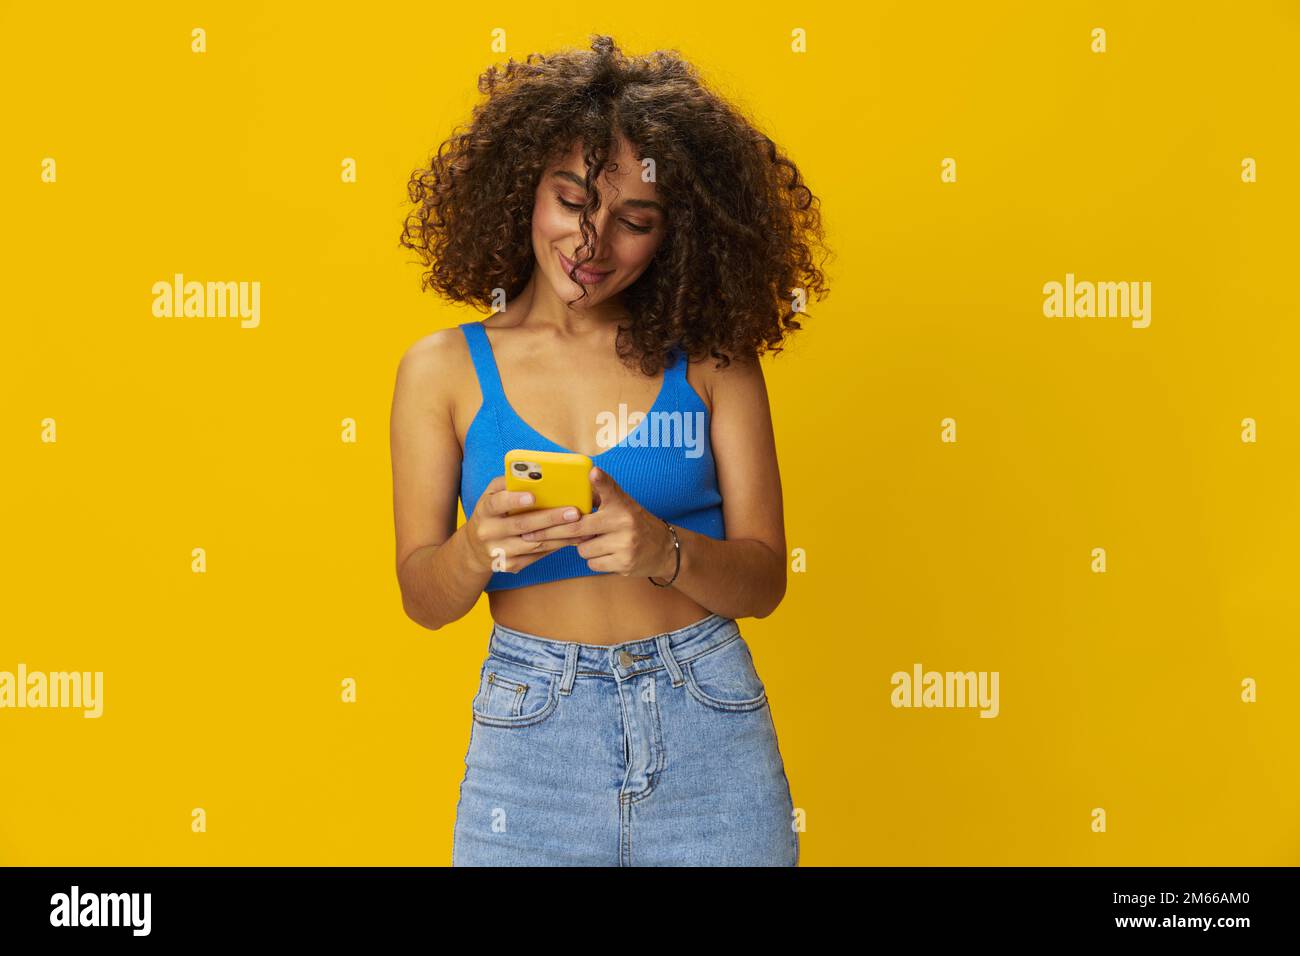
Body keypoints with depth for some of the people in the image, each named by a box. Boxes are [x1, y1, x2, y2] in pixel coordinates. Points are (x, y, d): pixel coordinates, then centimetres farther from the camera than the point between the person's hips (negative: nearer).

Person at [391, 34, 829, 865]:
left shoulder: (713, 360, -2)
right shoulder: (444, 369, -1)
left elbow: (763, 579, -3)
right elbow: (423, 597, 0)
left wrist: (664, 551, -23)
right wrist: (477, 549, -21)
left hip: (710, 735, 0)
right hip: (531, 736, 0)